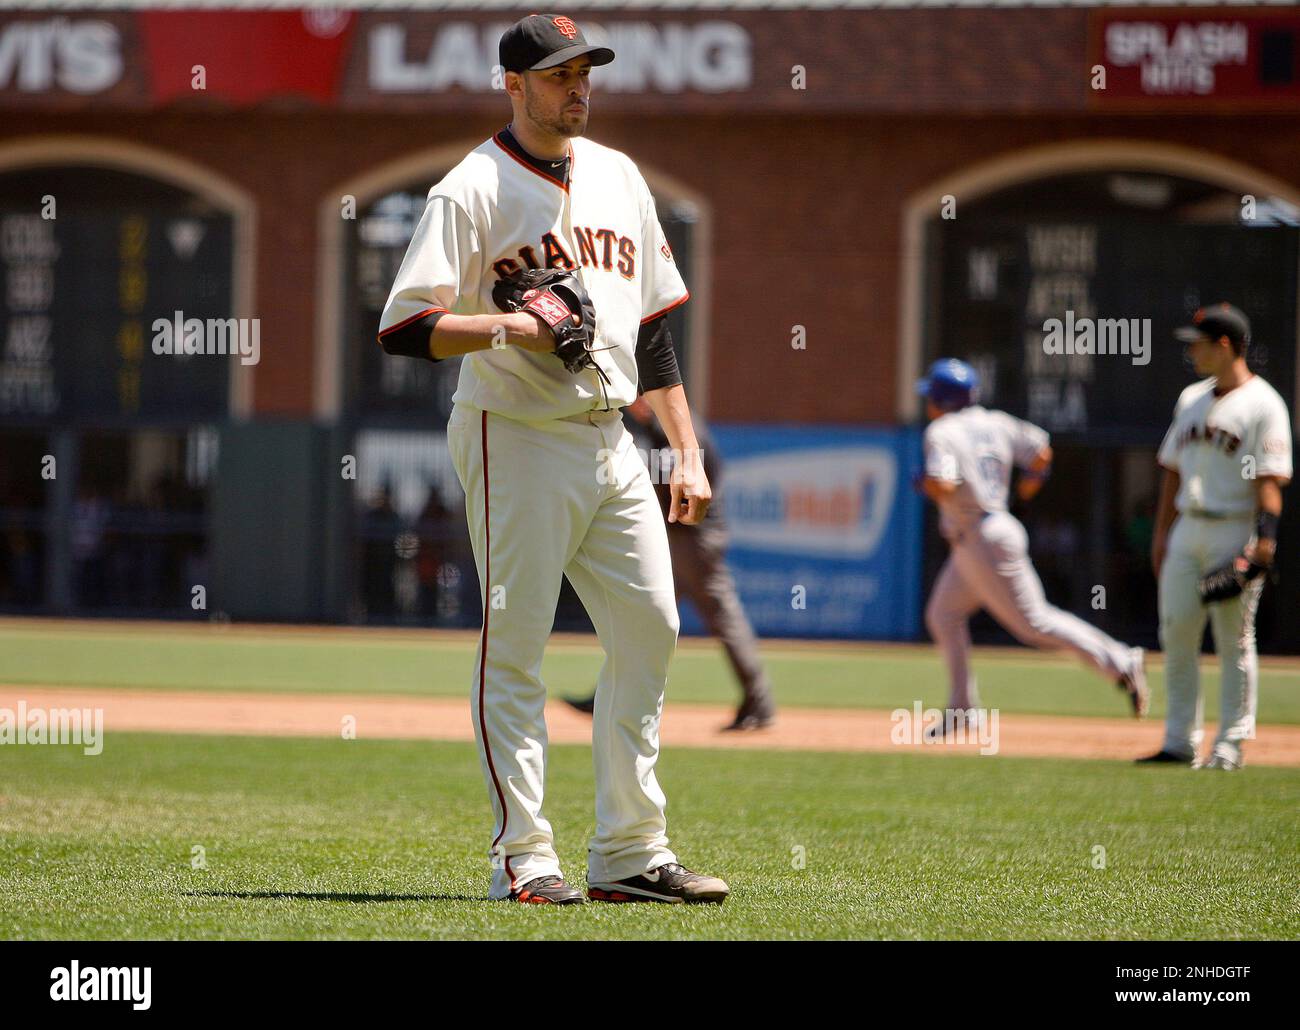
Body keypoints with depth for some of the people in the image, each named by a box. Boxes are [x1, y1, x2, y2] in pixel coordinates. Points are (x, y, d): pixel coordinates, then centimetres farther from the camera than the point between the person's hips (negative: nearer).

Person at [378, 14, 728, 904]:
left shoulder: (619, 178, 14)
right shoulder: (473, 190, -7)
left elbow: (653, 326, 18)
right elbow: (405, 327, -13)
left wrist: (689, 454, 14)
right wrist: (510, 325, -25)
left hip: (611, 440, 7)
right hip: (517, 440, -7)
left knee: (650, 629, 3)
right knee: (515, 647, -5)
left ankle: (631, 855, 9)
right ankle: (524, 857, -2)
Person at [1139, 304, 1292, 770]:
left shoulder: (1262, 404, -7)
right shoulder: (1191, 399, 15)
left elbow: (1270, 478, -13)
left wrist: (1265, 536, -22)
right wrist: (1161, 533, 15)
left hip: (1235, 534, -7)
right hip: (1187, 532, 7)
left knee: (1234, 641, -3)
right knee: (1176, 636, 4)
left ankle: (1230, 745, 1)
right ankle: (1181, 741, 10)